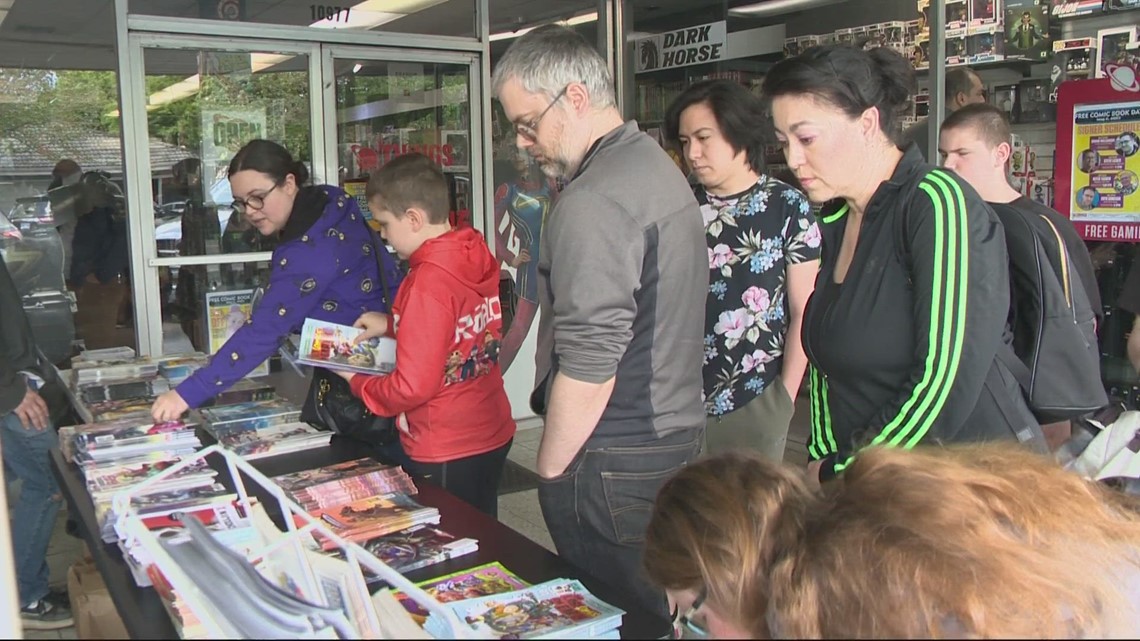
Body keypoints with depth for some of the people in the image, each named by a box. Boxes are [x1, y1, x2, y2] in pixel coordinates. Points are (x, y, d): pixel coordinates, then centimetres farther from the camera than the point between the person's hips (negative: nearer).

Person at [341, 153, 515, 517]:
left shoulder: (428, 282, -24)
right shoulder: (476, 256, -2)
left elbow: (412, 388, -22)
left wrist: (355, 379, -5)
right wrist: (392, 324, 11)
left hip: (445, 456, -8)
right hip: (493, 436, 8)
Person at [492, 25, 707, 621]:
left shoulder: (592, 204, -20)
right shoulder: (659, 166, 12)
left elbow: (588, 365, -24)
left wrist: (550, 471, -11)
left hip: (613, 463, -10)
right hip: (677, 435, 10)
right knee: (665, 612, 18)